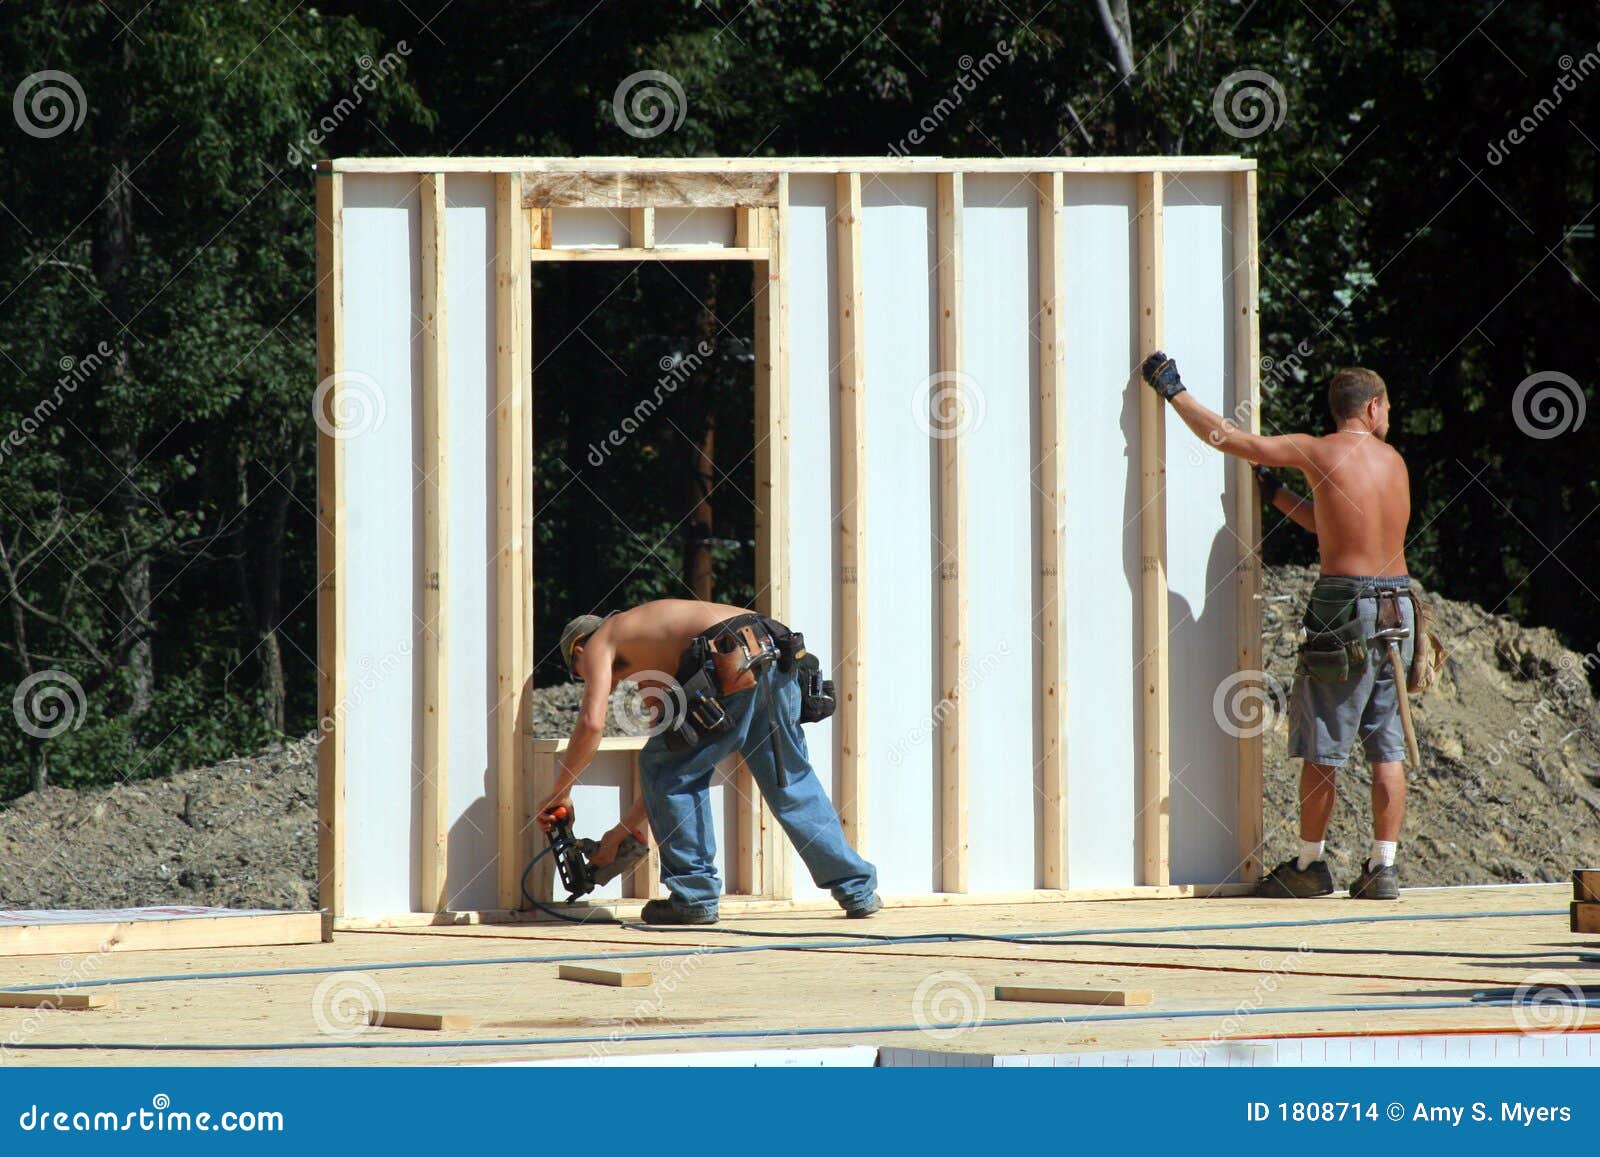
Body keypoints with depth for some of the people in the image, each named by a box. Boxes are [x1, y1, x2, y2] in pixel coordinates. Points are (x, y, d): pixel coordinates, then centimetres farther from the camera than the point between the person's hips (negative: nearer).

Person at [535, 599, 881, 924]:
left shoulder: (598, 644, 20)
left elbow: (591, 724, 1)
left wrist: (560, 792, 13)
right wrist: (623, 831, 50)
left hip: (730, 667, -8)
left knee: (661, 769, 10)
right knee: (791, 782, 22)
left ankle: (694, 895, 12)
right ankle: (859, 890, 27)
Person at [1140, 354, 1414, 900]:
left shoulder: (1320, 452, -3)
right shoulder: (1394, 460, 12)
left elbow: (1224, 436, -1)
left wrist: (1172, 390, 11)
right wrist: (1276, 493, 32)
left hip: (1345, 606, -5)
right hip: (1397, 608, 5)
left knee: (1321, 748, 3)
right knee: (1387, 750, 6)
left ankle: (1309, 865, 8)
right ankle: (1382, 868, 5)